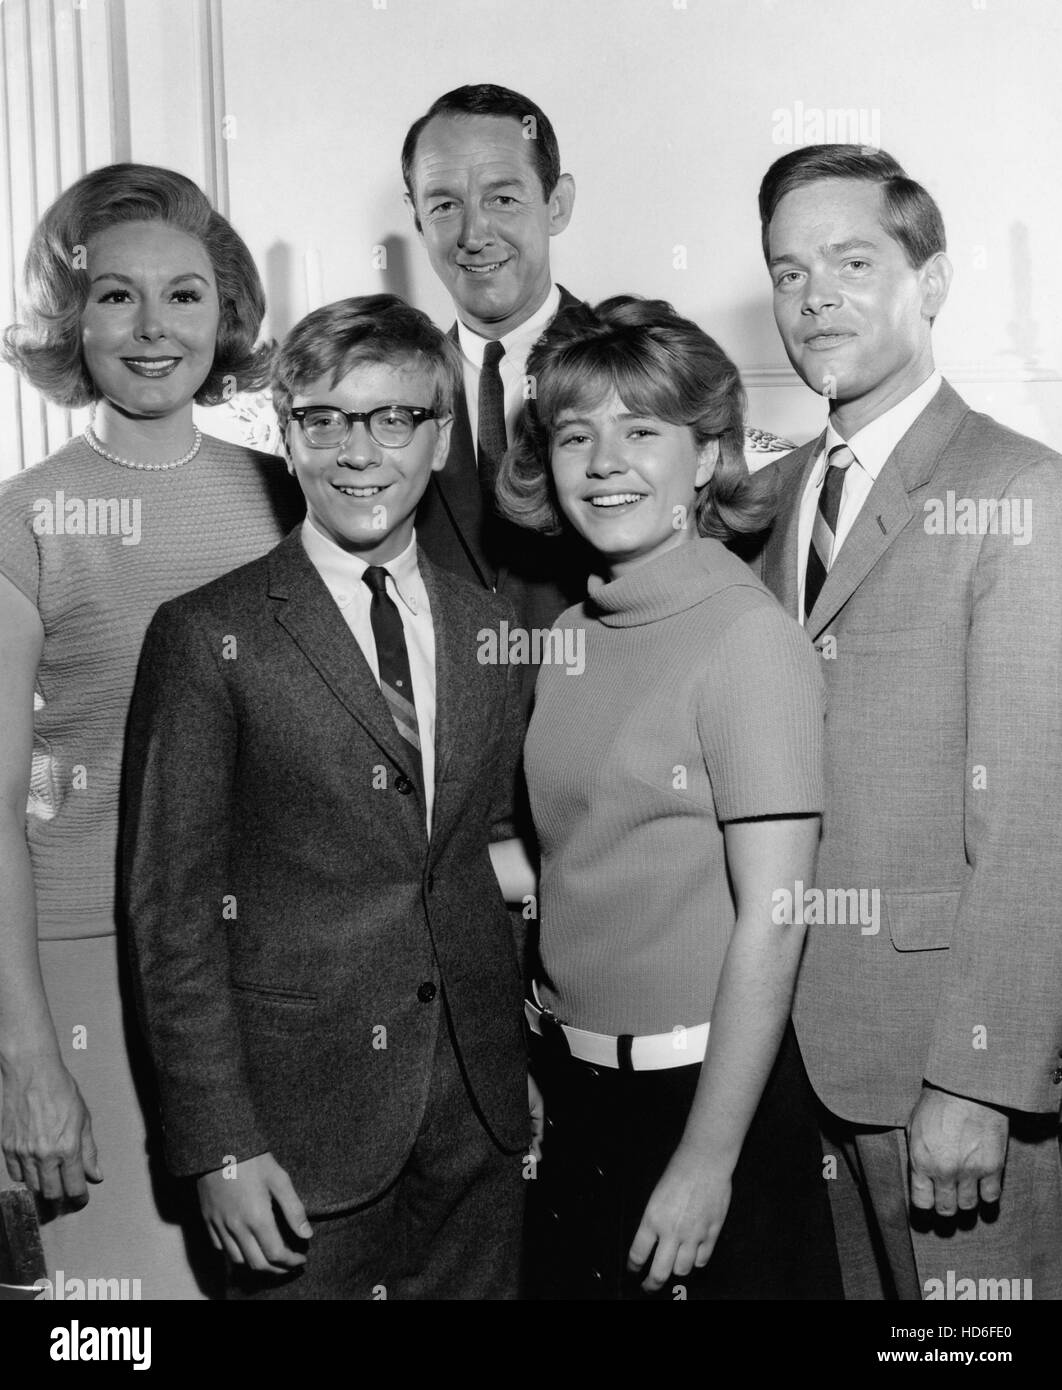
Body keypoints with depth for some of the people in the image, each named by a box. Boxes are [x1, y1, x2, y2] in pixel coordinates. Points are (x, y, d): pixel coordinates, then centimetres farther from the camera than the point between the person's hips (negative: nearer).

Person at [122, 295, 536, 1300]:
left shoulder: (487, 630, 8)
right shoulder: (207, 638, -7)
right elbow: (172, 908, -8)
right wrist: (218, 1145, -11)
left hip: (478, 1108, 4)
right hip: (300, 1116, -4)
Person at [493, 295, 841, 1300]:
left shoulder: (750, 638, -16)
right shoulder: (573, 635, 4)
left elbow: (770, 925, -17)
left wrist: (708, 1160, -17)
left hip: (705, 1090, -6)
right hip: (574, 1088, 7)